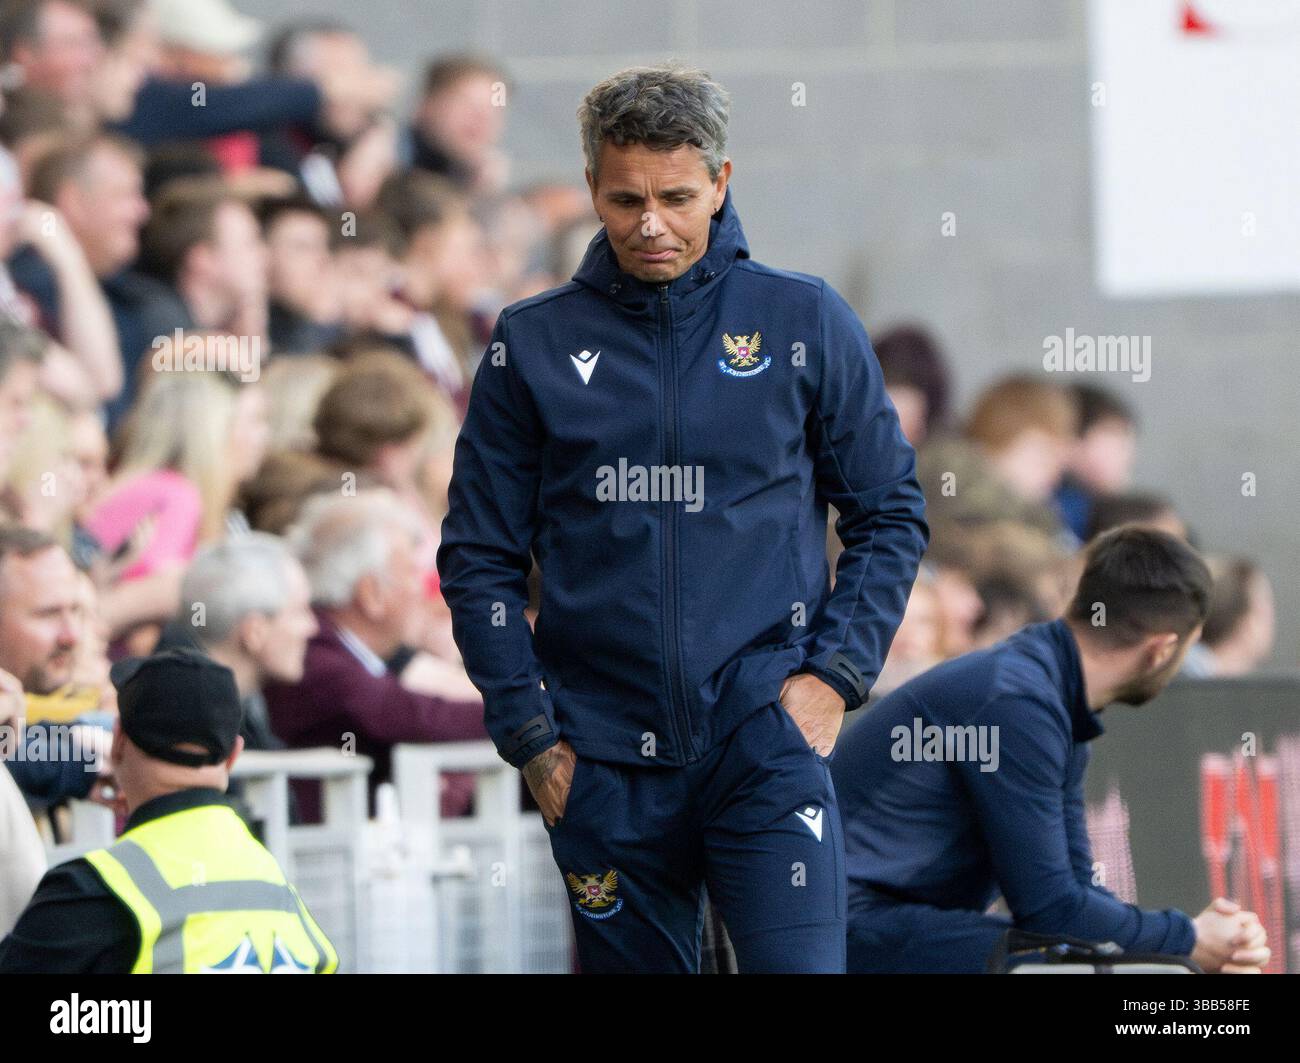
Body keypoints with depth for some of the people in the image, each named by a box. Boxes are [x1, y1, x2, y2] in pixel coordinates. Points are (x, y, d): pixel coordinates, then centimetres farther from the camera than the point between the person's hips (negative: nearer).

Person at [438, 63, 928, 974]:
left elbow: (890, 515, 10)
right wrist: (529, 732, 0)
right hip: (605, 758, 2)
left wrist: (837, 675, -2)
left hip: (765, 734, -2)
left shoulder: (805, 322, 5)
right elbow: (480, 558, 9)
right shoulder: (534, 345, 6)